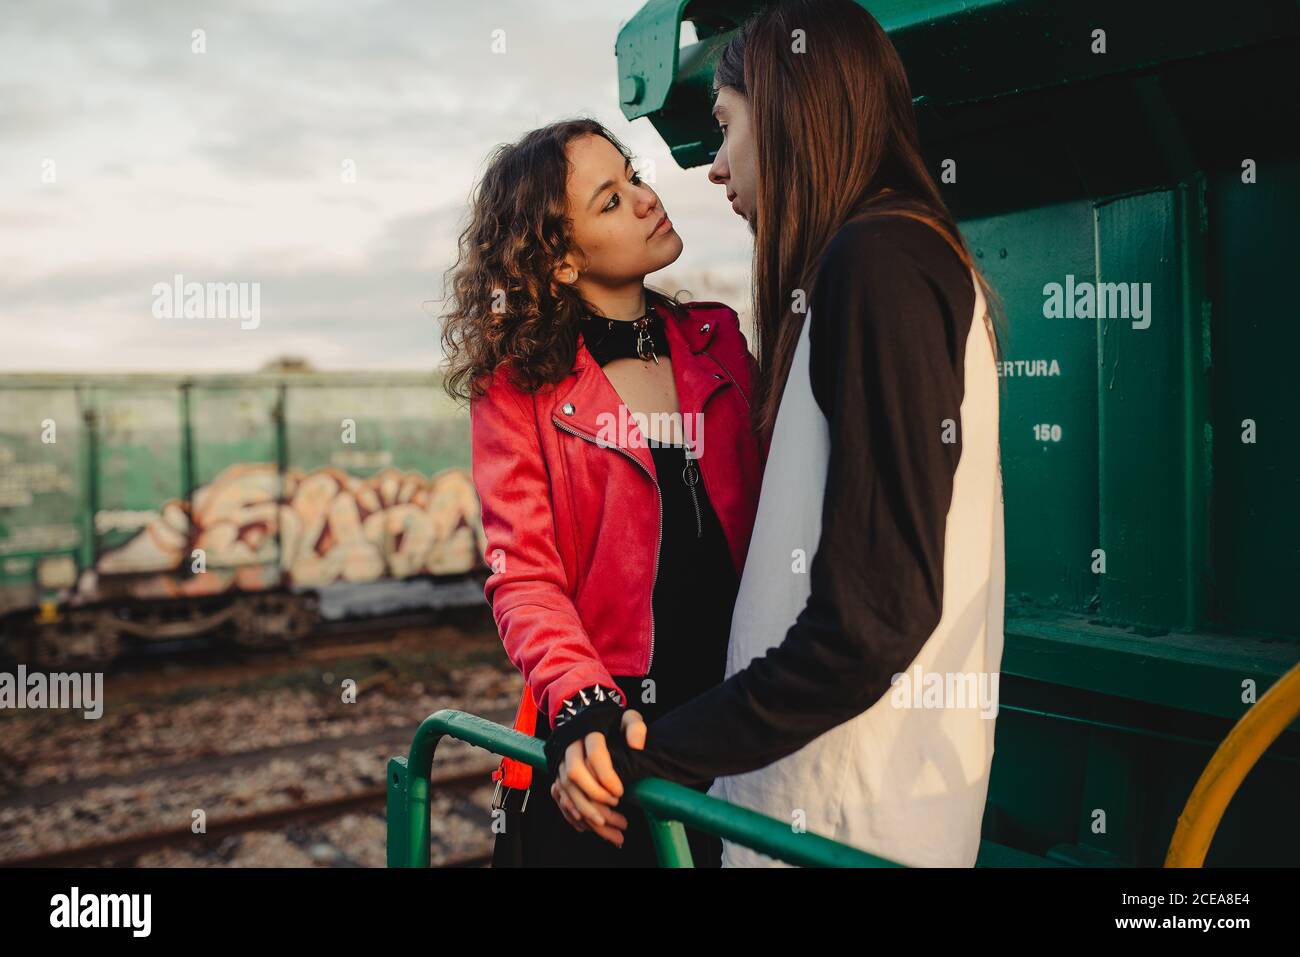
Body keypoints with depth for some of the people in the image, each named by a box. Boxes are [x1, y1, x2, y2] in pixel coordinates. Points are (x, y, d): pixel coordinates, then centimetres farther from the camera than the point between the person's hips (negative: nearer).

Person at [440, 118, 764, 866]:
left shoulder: (718, 342, 4)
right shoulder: (519, 386, -6)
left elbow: (770, 522, 3)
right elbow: (524, 574, -13)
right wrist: (582, 709, -30)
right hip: (601, 746, -3)